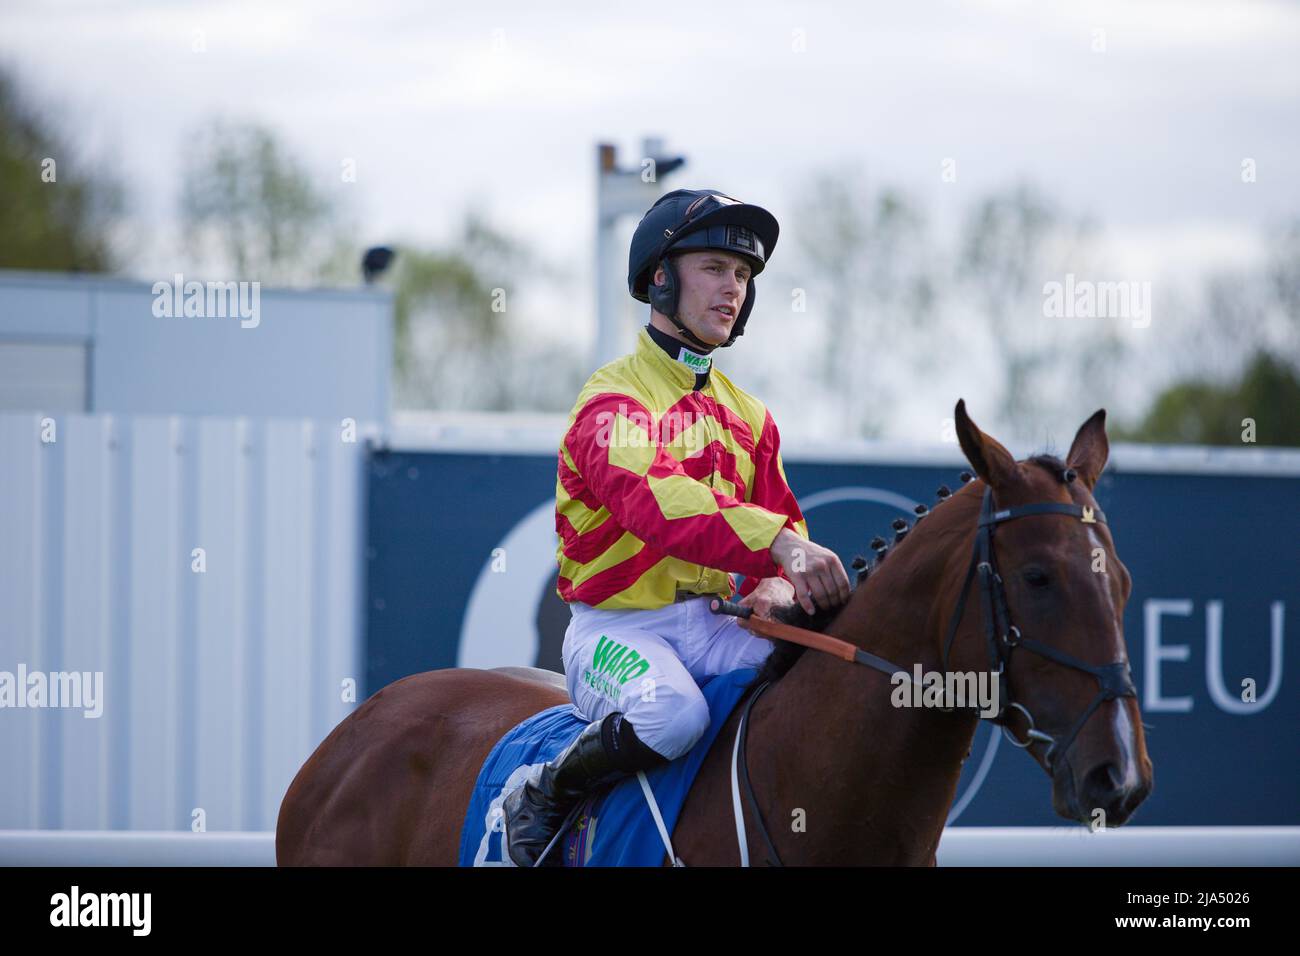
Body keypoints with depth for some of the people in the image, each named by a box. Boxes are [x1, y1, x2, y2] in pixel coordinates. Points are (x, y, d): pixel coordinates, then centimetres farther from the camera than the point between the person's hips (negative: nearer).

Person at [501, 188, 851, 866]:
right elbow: (654, 500, -30)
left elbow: (779, 516, 15)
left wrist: (778, 585, -12)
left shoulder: (748, 416, 17)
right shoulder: (613, 400, -10)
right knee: (672, 714, -37)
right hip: (616, 625, -6)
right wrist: (780, 544, -45)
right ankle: (542, 800, -12)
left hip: (711, 624, 6)